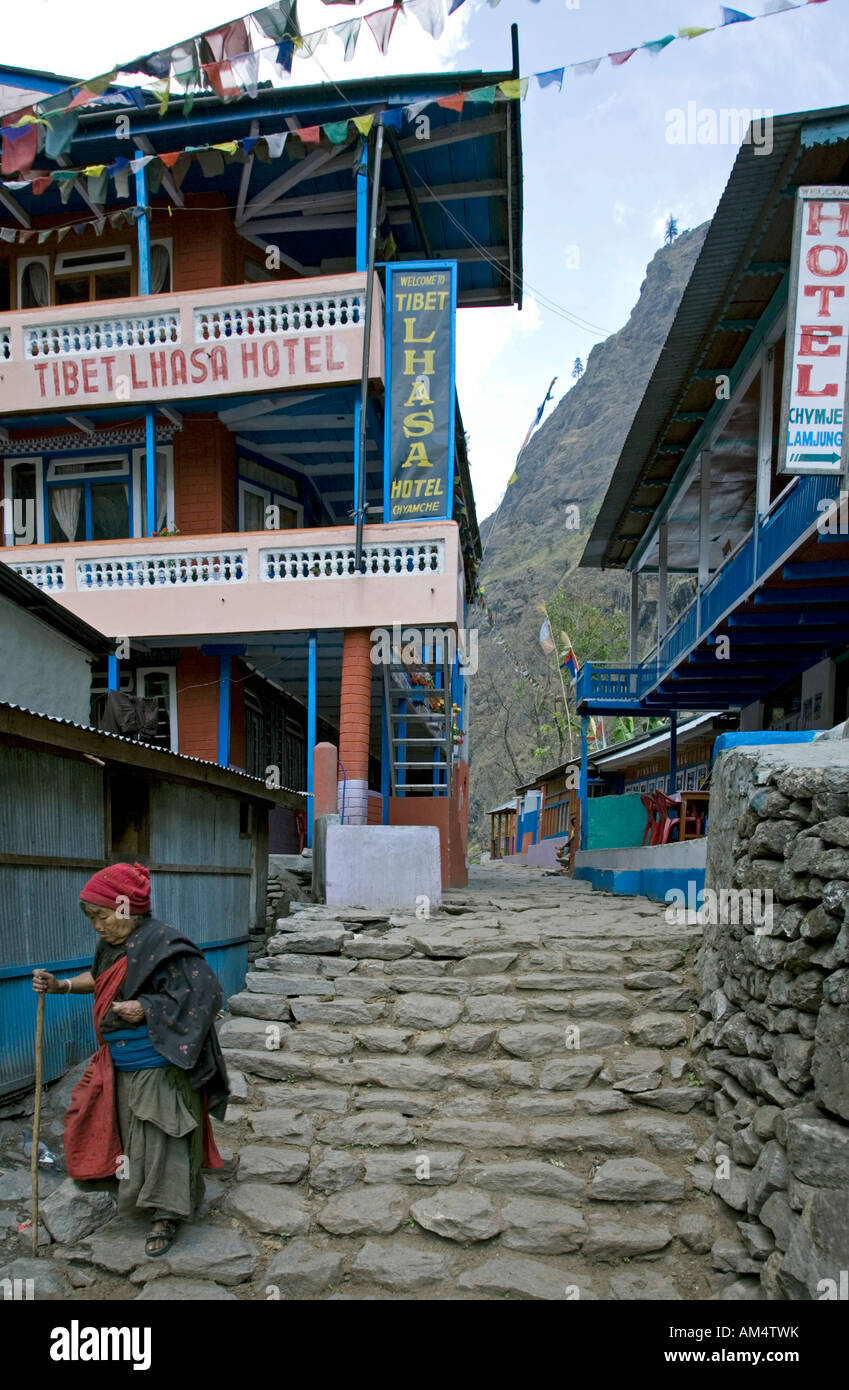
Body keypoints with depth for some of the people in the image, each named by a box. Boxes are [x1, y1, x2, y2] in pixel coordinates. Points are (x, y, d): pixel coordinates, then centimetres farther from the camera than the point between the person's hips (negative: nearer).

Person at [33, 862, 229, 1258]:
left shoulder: (163, 945, -25)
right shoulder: (112, 944, 2)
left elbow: (205, 992, -27)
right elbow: (99, 978, 23)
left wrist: (147, 1009, -26)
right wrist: (61, 986, 8)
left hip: (158, 1068, -8)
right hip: (120, 1067, 8)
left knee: (161, 1136, 2)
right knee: (128, 1131, 20)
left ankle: (165, 1216, 17)